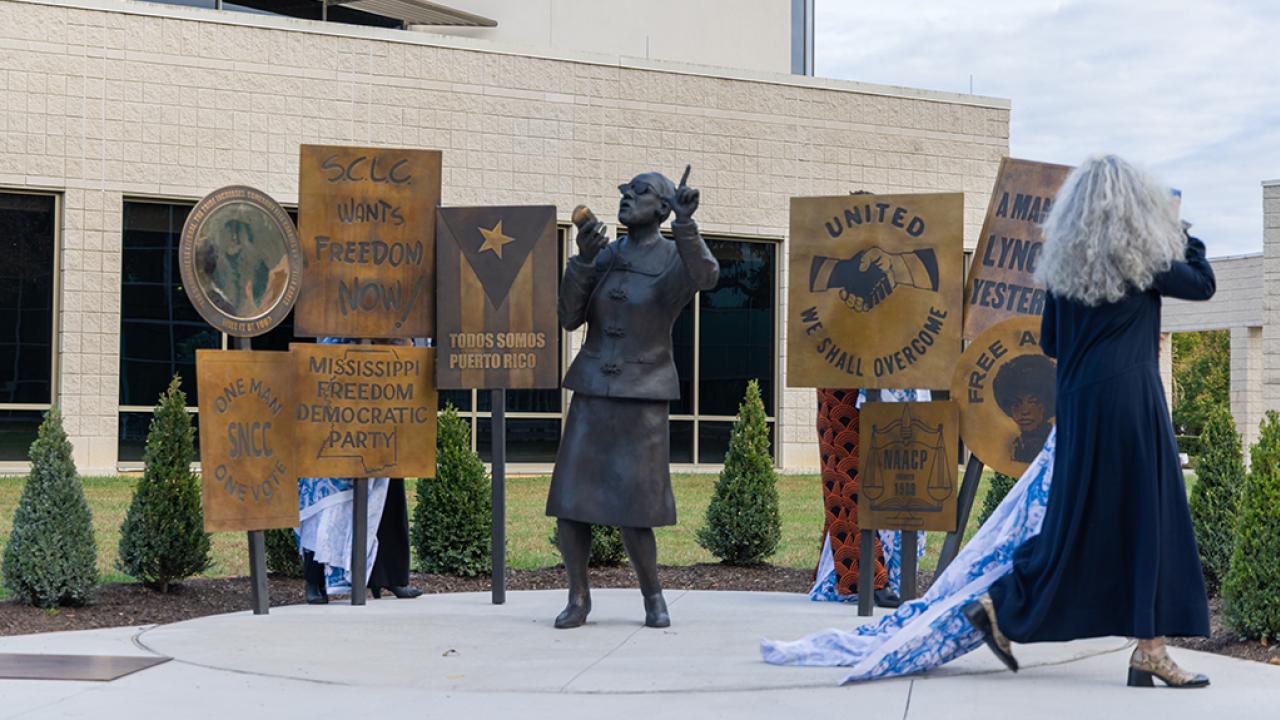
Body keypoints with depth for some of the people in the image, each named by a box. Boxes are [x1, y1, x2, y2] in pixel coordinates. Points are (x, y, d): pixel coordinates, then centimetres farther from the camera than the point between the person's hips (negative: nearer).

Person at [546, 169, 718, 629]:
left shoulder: (675, 260, -4)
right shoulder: (604, 257, 9)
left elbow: (706, 276, -28)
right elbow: (568, 318, 0)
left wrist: (685, 222, -41)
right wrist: (583, 259, -12)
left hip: (643, 396, -4)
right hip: (592, 391, 4)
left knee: (633, 508, -8)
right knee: (569, 502, -2)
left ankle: (653, 597, 15)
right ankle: (578, 598, 14)